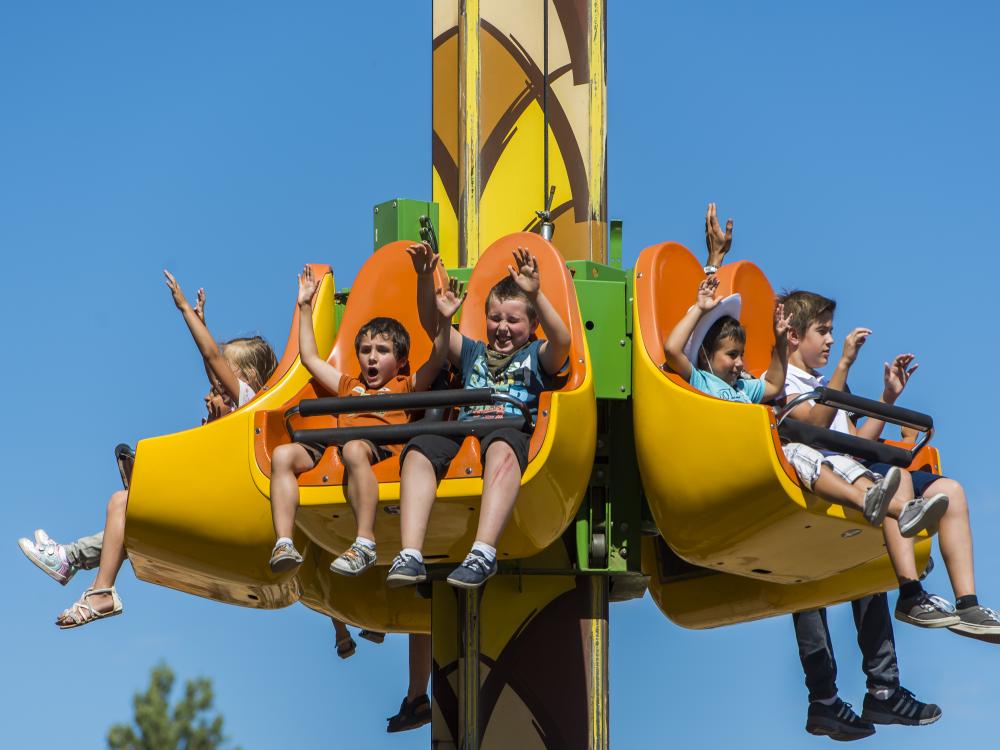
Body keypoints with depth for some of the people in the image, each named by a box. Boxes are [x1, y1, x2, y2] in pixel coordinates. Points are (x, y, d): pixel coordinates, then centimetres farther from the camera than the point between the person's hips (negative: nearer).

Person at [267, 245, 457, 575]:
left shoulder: (407, 386, 26)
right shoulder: (349, 385, 40)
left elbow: (436, 360, 11)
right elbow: (310, 358, 46)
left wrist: (445, 320, -3)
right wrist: (305, 308, 48)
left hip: (379, 446, -5)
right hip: (330, 447, 5)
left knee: (354, 449, -41)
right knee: (283, 454, -24)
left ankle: (364, 544, -46)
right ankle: (284, 544, -37)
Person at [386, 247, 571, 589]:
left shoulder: (536, 355, 20)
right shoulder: (473, 353, 33)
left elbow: (561, 341, -2)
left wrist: (535, 295, -15)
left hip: (512, 429, -4)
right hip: (465, 429, 4)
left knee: (502, 447, -42)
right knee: (418, 450, -29)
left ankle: (484, 552, -54)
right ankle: (410, 556, -42)